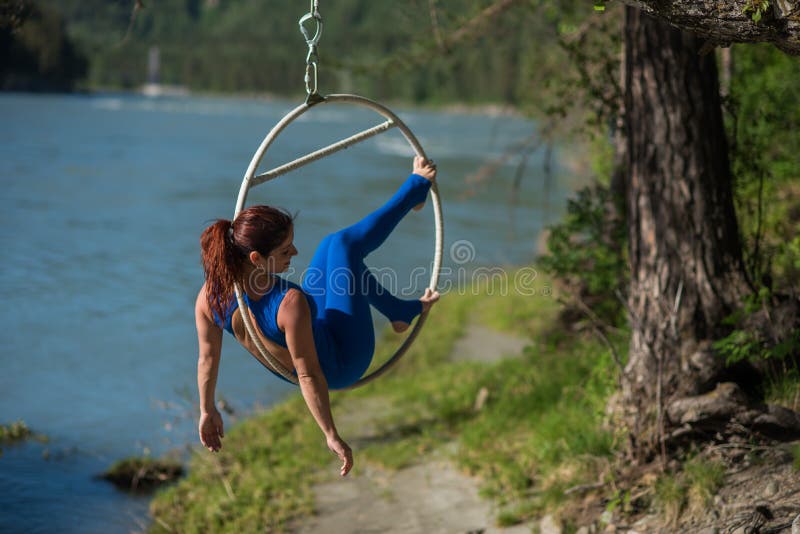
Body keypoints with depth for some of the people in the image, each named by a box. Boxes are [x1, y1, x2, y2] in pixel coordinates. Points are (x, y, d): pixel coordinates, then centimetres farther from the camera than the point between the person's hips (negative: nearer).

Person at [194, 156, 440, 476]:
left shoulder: (210, 294, -25)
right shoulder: (290, 304, -42)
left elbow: (207, 358, -11)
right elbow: (309, 377, -33)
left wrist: (207, 411, 6)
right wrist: (332, 436, -22)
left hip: (289, 364, 6)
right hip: (342, 364, -6)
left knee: (332, 245, 16)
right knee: (344, 244, 2)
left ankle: (402, 311, 38)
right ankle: (417, 186, 27)